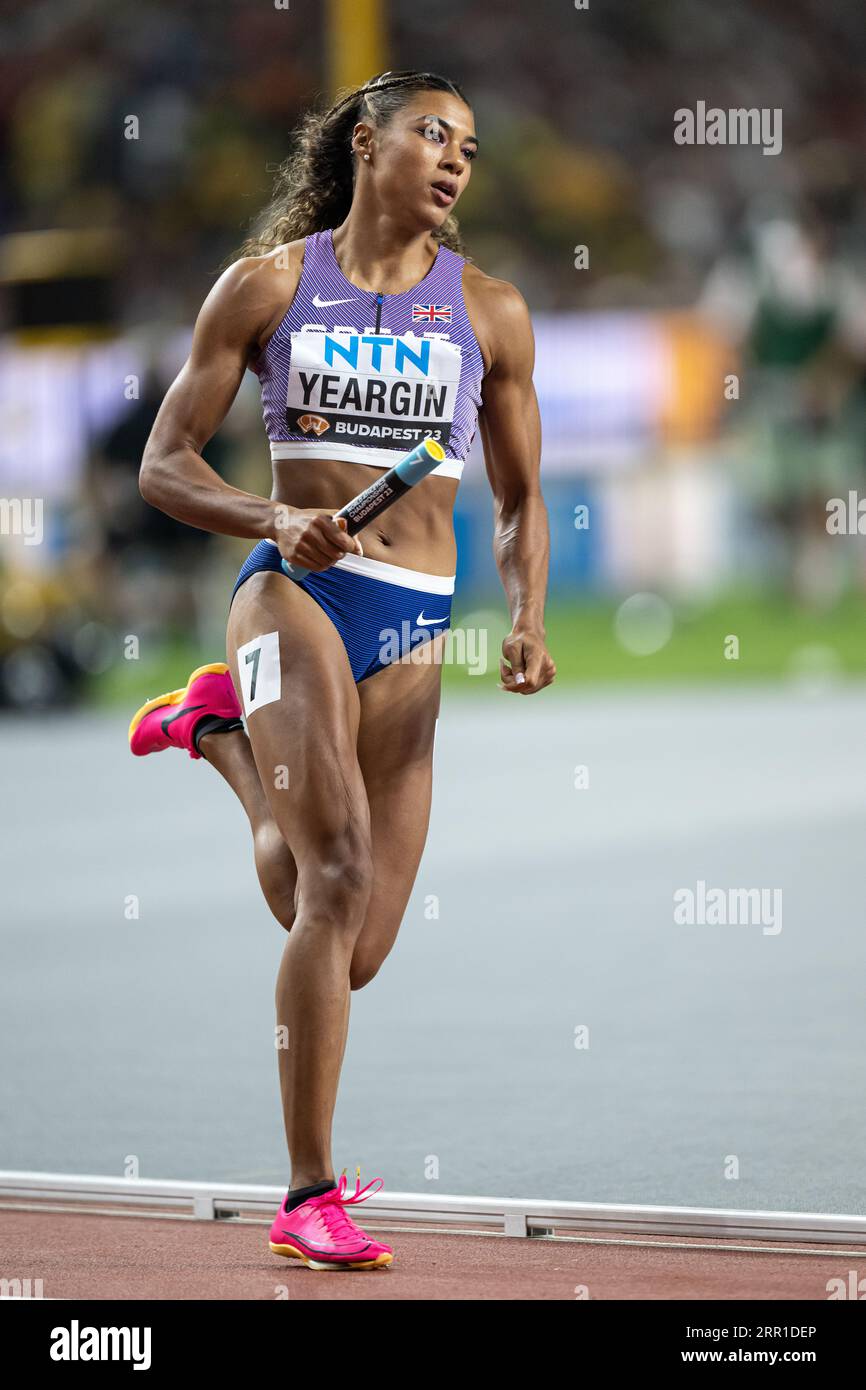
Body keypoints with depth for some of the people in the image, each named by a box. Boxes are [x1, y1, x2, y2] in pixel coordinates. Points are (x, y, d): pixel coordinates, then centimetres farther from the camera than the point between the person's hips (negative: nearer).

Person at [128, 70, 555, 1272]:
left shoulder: (490, 312, 11)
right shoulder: (267, 285, 5)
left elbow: (520, 502, 18)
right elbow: (165, 465, 4)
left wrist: (528, 623, -1)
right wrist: (274, 521, -15)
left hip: (415, 627, 4)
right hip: (296, 590, -3)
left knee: (351, 955, 3)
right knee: (340, 872, -23)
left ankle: (222, 729, 30)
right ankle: (311, 1197, -16)